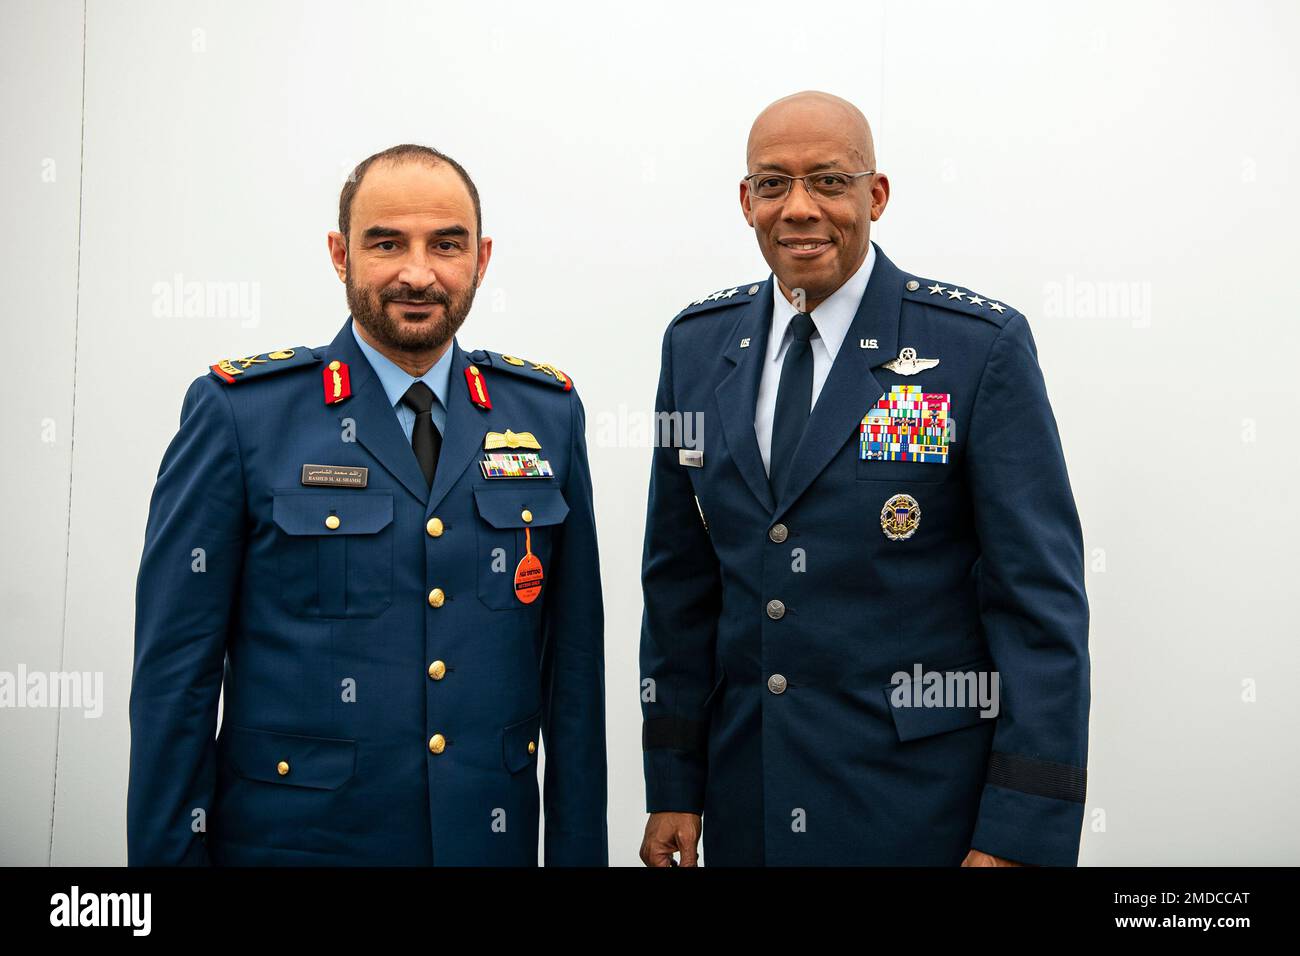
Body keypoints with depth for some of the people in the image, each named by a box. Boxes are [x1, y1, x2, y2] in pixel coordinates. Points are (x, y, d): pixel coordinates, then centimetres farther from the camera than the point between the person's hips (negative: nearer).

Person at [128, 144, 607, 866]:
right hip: (292, 837, -2)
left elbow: (573, 656, 2)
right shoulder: (238, 412, -8)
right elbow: (176, 665, -7)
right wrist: (167, 852, -7)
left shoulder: (549, 412, 1)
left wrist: (578, 849, 2)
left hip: (493, 835, 3)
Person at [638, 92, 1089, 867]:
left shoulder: (983, 345, -10)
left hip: (922, 804, -4)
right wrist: (674, 785, 7)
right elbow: (680, 578, 7)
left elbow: (1041, 598, -11)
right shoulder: (697, 344, 3)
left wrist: (1022, 833, -14)